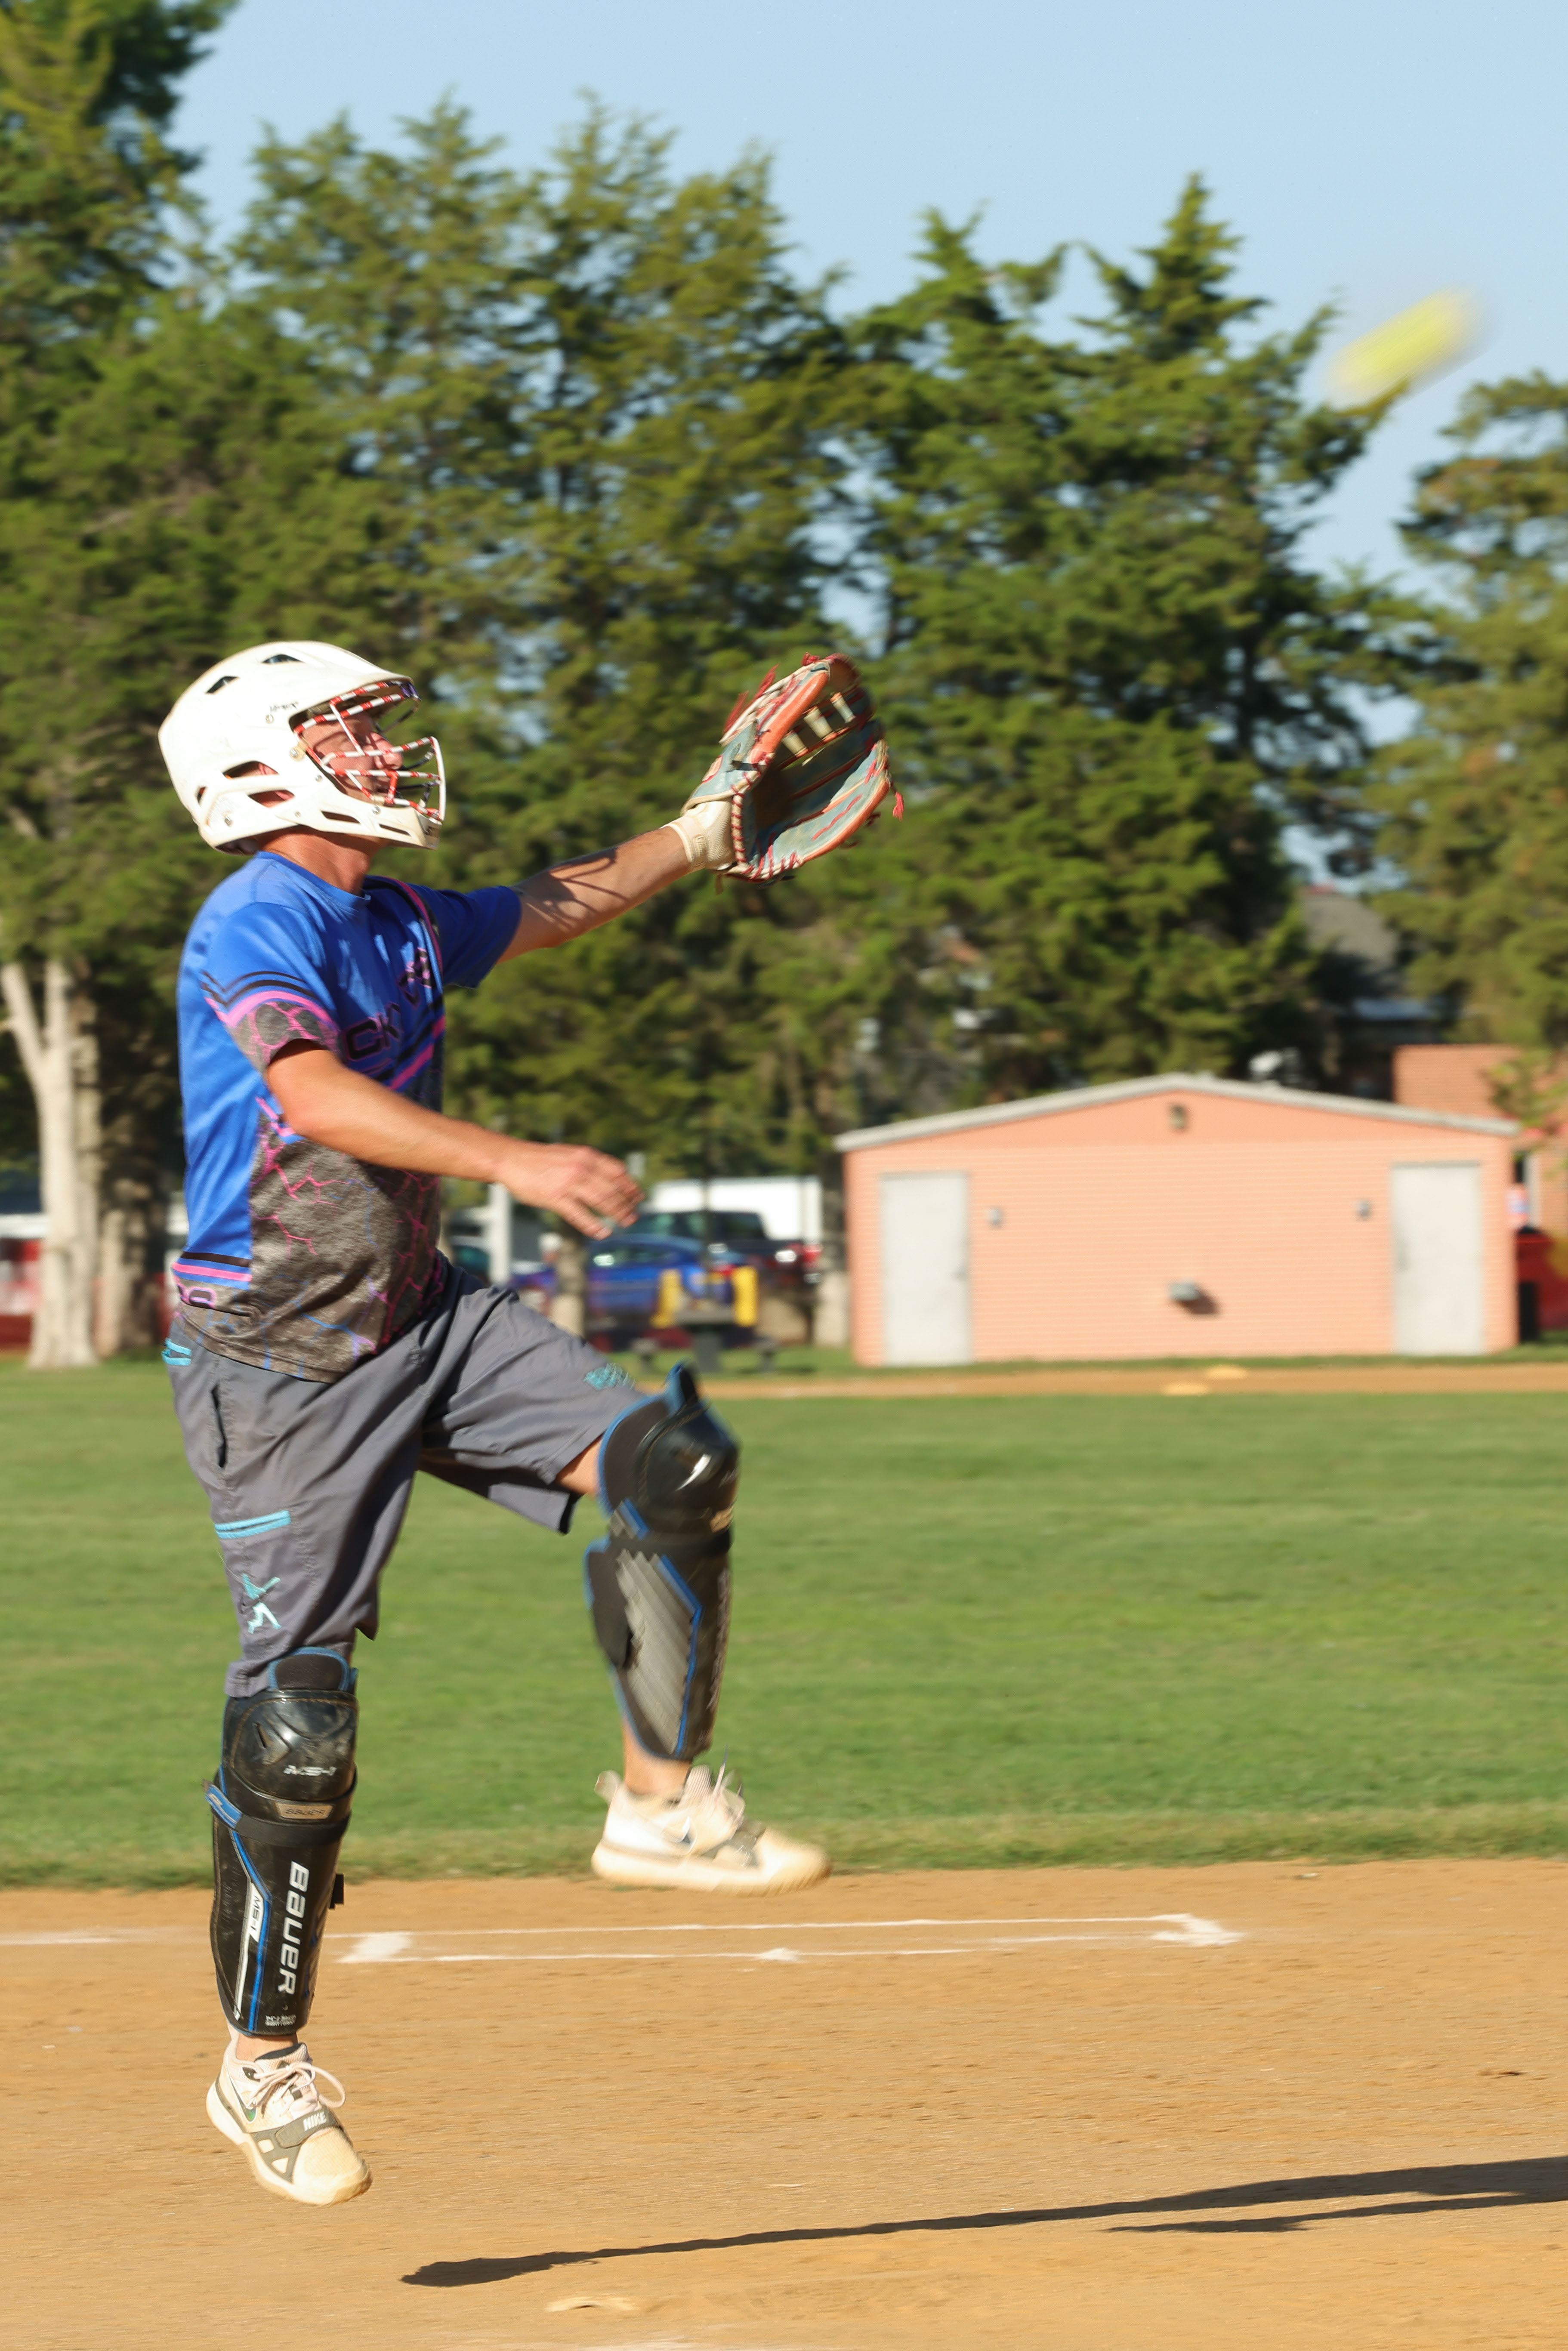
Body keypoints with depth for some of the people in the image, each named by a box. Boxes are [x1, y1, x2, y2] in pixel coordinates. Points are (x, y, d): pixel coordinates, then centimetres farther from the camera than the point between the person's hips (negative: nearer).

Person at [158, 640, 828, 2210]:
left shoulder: (400, 925, 10)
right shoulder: (260, 926, -17)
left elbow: (550, 911, 31)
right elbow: (319, 1097, -35)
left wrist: (700, 838, 26)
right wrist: (515, 1165, -46)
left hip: (422, 1319, 8)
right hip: (278, 1366, -8)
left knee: (672, 1467, -10)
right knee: (298, 1727, -6)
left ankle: (661, 1802, 3)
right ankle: (262, 2065, 8)